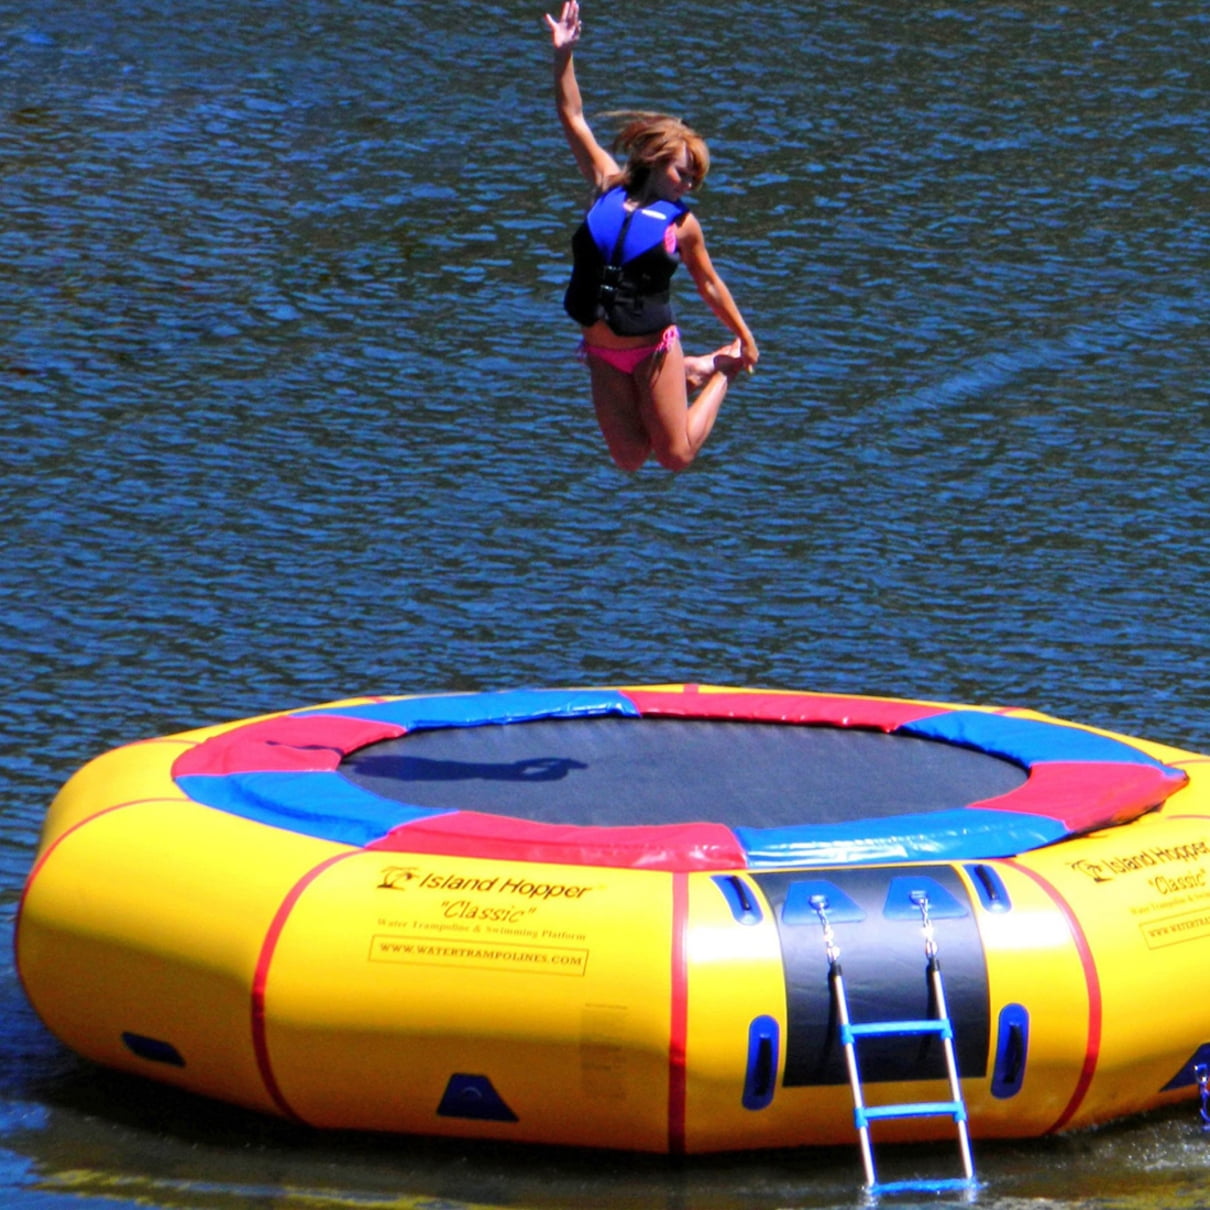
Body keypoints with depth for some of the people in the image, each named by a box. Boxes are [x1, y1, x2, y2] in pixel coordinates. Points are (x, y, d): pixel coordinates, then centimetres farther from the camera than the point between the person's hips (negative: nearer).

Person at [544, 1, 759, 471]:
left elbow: (709, 284, 9)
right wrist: (563, 56, -4)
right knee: (629, 461, 7)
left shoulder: (682, 222, -3)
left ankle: (719, 372, 29)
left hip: (653, 348, -3)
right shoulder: (607, 186, 1)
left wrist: (745, 339, 14)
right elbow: (573, 119, 2)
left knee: (676, 458, 3)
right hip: (604, 355, 3)